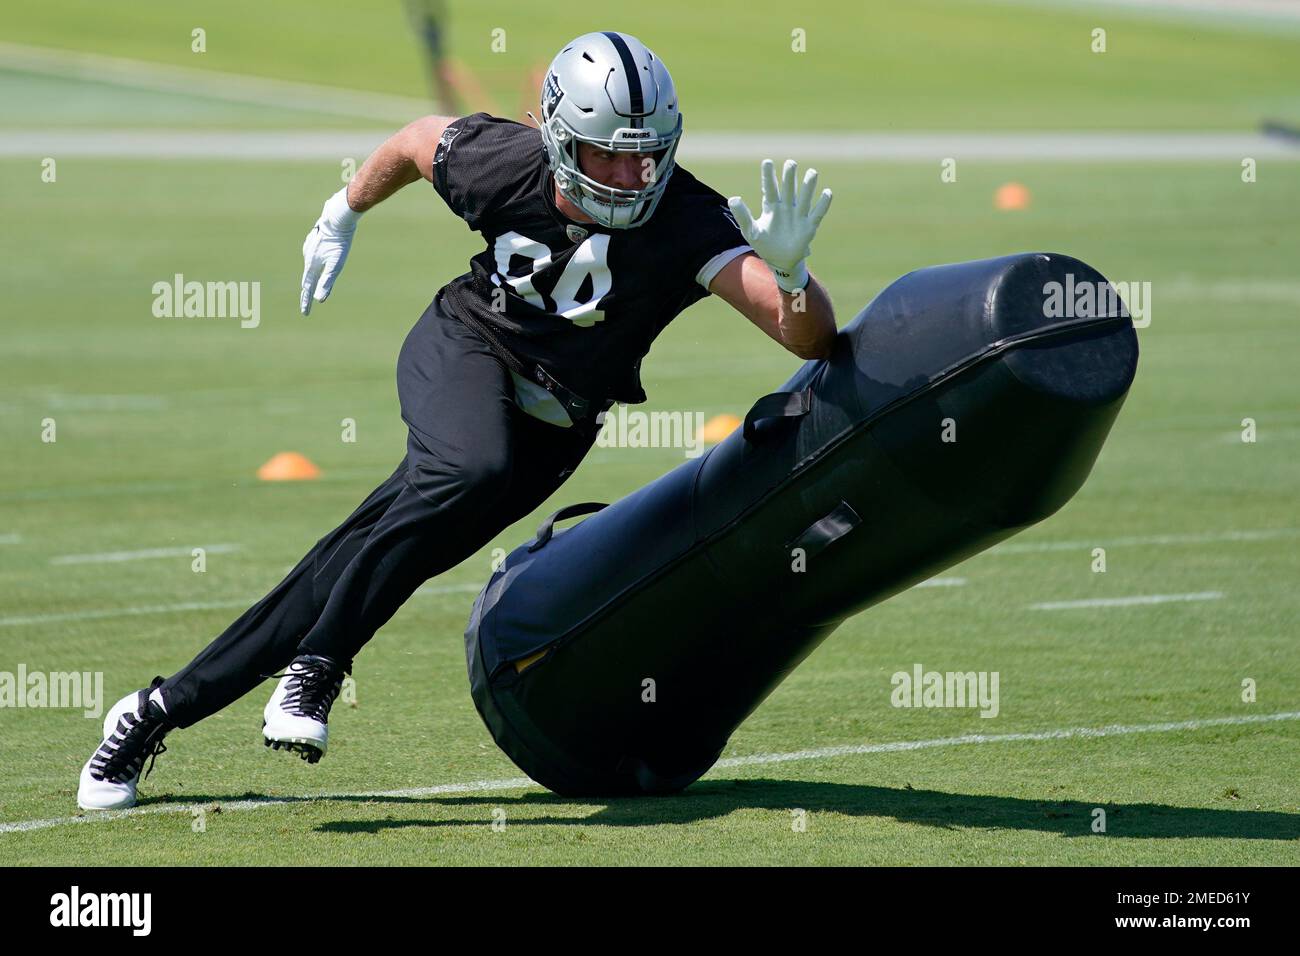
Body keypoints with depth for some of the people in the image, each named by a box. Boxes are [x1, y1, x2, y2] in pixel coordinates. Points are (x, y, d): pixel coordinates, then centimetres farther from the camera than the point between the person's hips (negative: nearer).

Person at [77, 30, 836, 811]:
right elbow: (418, 137, 5)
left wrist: (789, 273, -52)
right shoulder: (504, 163, -20)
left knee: (378, 556, -8)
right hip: (465, 346, -1)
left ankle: (164, 708, 2)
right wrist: (343, 217, 19)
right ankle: (318, 665, -23)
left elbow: (813, 341, -32)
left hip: (550, 425, 1)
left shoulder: (686, 226, -24)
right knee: (473, 471, -35)